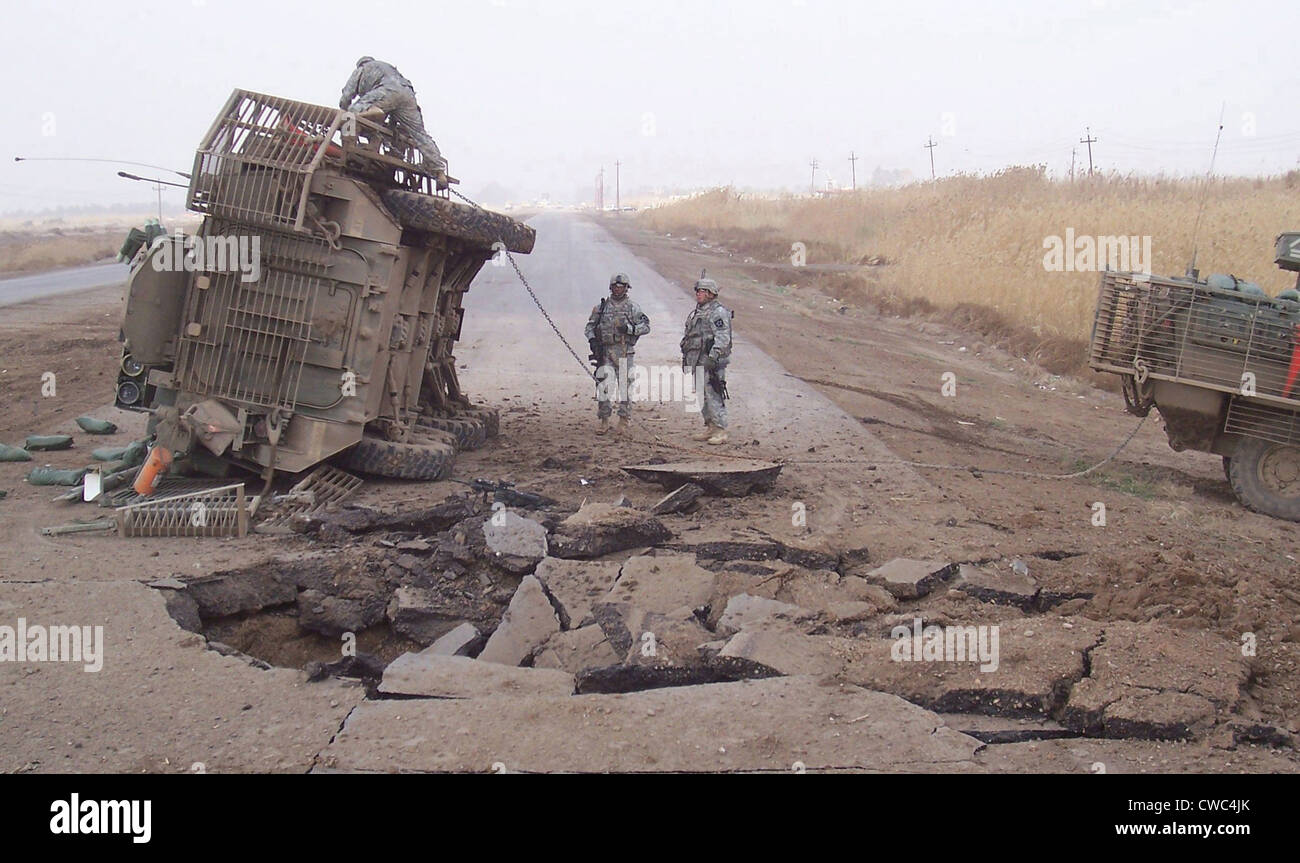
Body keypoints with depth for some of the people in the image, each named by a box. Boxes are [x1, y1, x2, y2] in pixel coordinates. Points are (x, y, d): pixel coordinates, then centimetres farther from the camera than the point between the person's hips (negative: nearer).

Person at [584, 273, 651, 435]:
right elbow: (589, 327, 14)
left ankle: (623, 421, 11)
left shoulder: (633, 308, 5)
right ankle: (604, 421, 2)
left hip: (625, 352, -1)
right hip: (605, 352, 1)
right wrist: (593, 340, -5)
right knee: (603, 386, -6)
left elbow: (646, 326, -1)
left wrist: (629, 328, -16)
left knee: (625, 386, 1)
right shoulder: (601, 307, 10)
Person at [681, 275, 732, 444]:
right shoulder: (696, 312, 19)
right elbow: (689, 336, 26)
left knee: (713, 396, -10)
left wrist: (713, 357, -26)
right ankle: (709, 427, 21)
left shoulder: (718, 312, -10)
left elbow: (722, 338, -19)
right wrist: (685, 357, 24)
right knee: (702, 397, 12)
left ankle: (720, 431, -6)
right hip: (696, 362, 9)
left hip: (711, 362, -9)